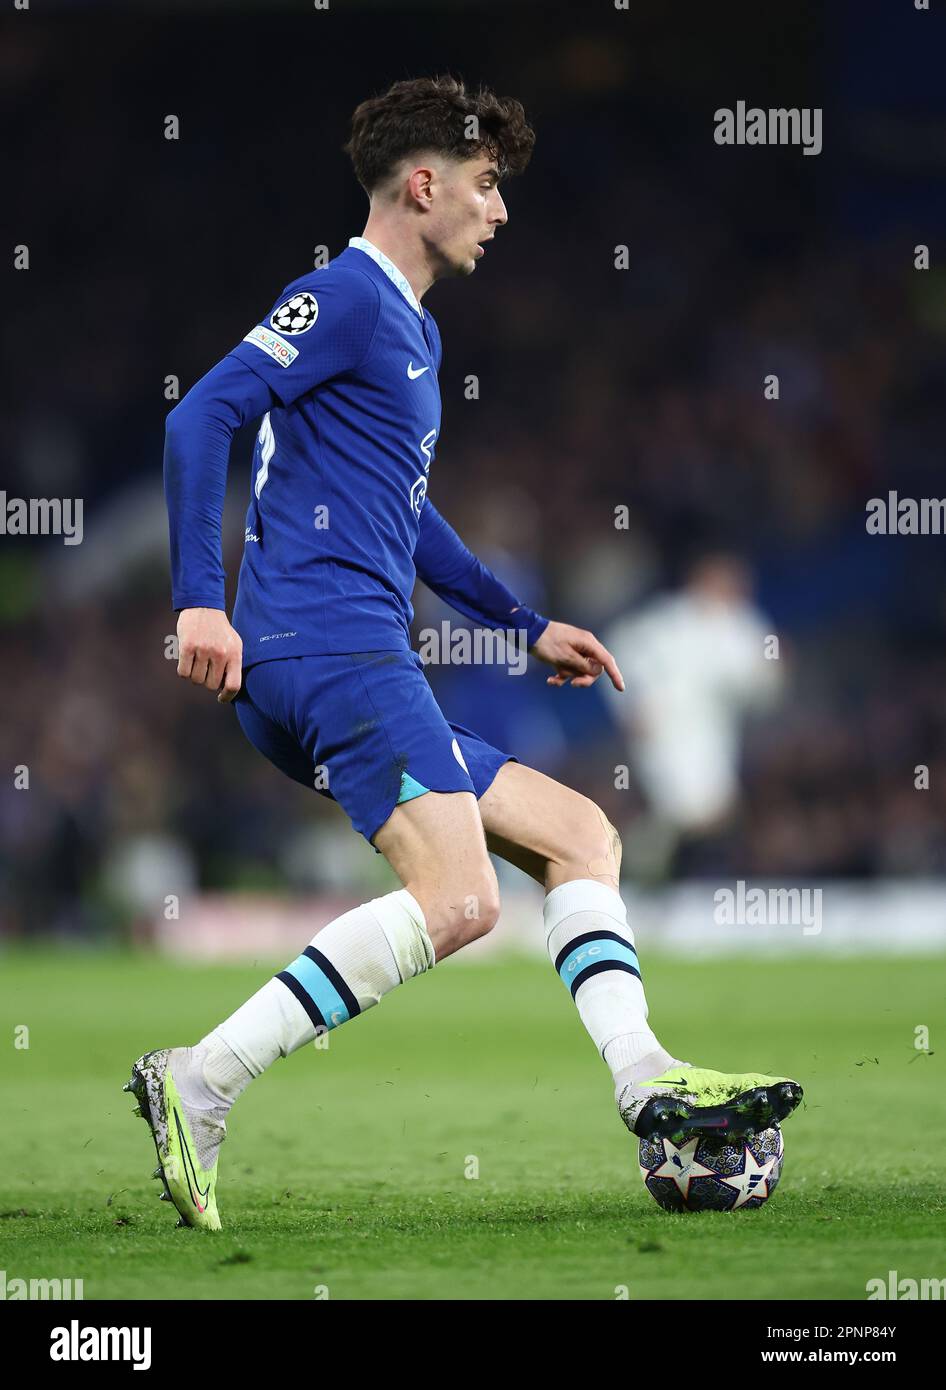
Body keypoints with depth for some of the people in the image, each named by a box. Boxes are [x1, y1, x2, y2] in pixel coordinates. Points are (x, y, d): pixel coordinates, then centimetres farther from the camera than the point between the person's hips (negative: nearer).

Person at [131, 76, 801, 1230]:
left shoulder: (412, 328, 26)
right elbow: (200, 419, -15)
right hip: (329, 647, -11)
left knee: (578, 834, 12)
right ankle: (199, 1086, -27)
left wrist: (526, 626, 39)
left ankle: (645, 1078, -1)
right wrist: (200, 599, -22)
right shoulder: (346, 296, -4)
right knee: (457, 898, -24)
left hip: (359, 674, 11)